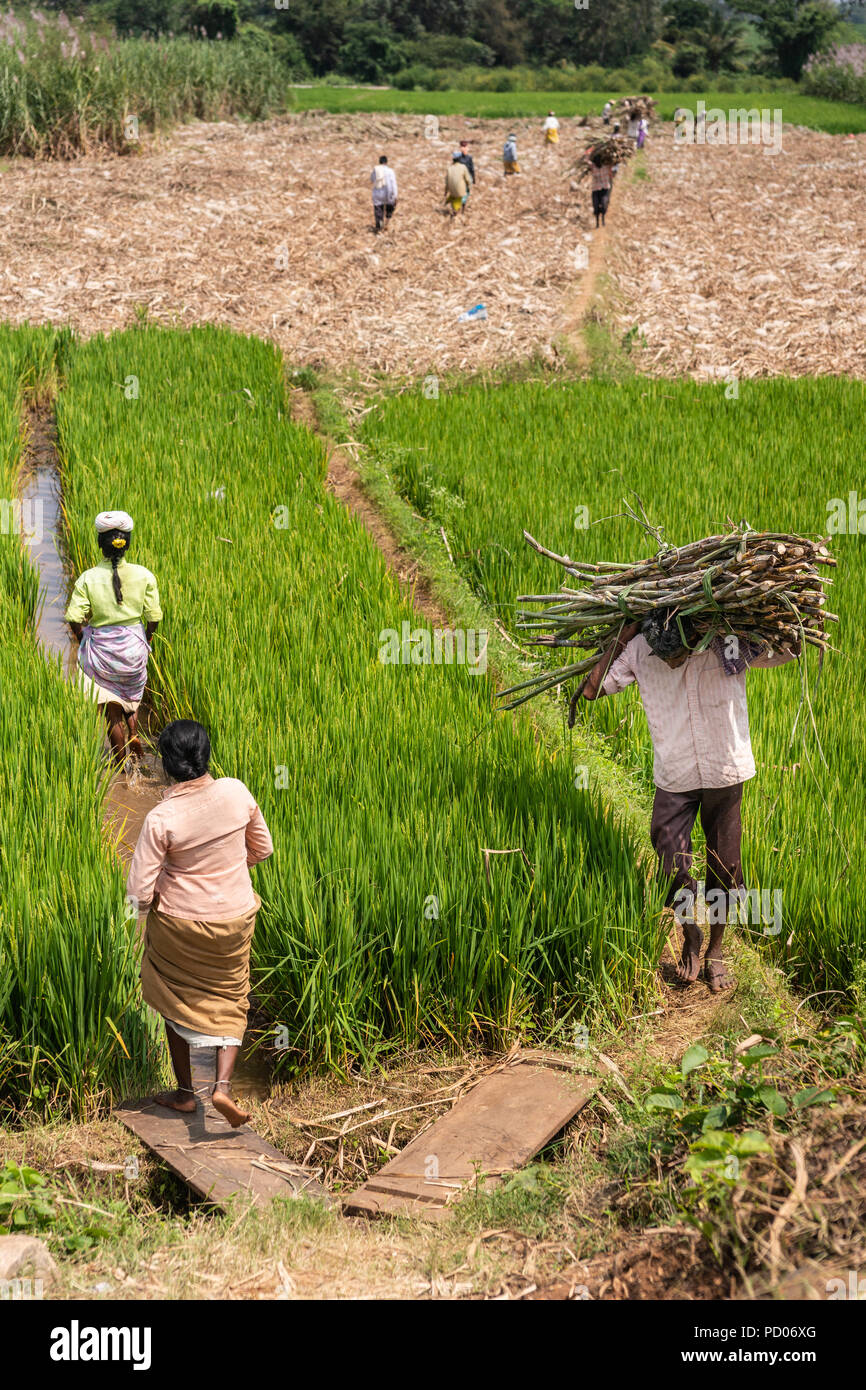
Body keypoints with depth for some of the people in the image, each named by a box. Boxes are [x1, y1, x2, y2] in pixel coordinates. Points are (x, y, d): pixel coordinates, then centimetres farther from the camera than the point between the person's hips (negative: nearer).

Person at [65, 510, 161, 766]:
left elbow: (74, 619, -14)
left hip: (100, 647, -1)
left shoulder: (88, 579, -14)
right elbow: (153, 617, -6)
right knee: (132, 697, 31)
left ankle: (120, 766, 20)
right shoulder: (143, 576, -10)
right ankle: (134, 735, 10)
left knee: (112, 710, 12)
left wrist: (84, 642, 5)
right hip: (134, 646, 2)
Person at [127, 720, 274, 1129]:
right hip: (235, 916, 2)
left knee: (177, 1001, 21)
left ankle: (184, 1092, 30)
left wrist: (151, 901, 3)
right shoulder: (236, 792, -15)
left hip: (178, 921, -2)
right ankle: (223, 1085, 1)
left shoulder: (161, 818, -24)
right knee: (230, 1001, 19)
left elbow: (139, 891, -20)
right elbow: (263, 848, 1)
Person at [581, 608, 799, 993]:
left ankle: (715, 950, 32)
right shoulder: (639, 650, -15)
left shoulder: (728, 645, -19)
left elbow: (791, 650, -11)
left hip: (725, 774, -1)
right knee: (673, 869, 2)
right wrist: (623, 636, -20)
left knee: (724, 868, 10)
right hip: (674, 777, 1)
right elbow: (591, 690, -13)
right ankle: (690, 937, 32)